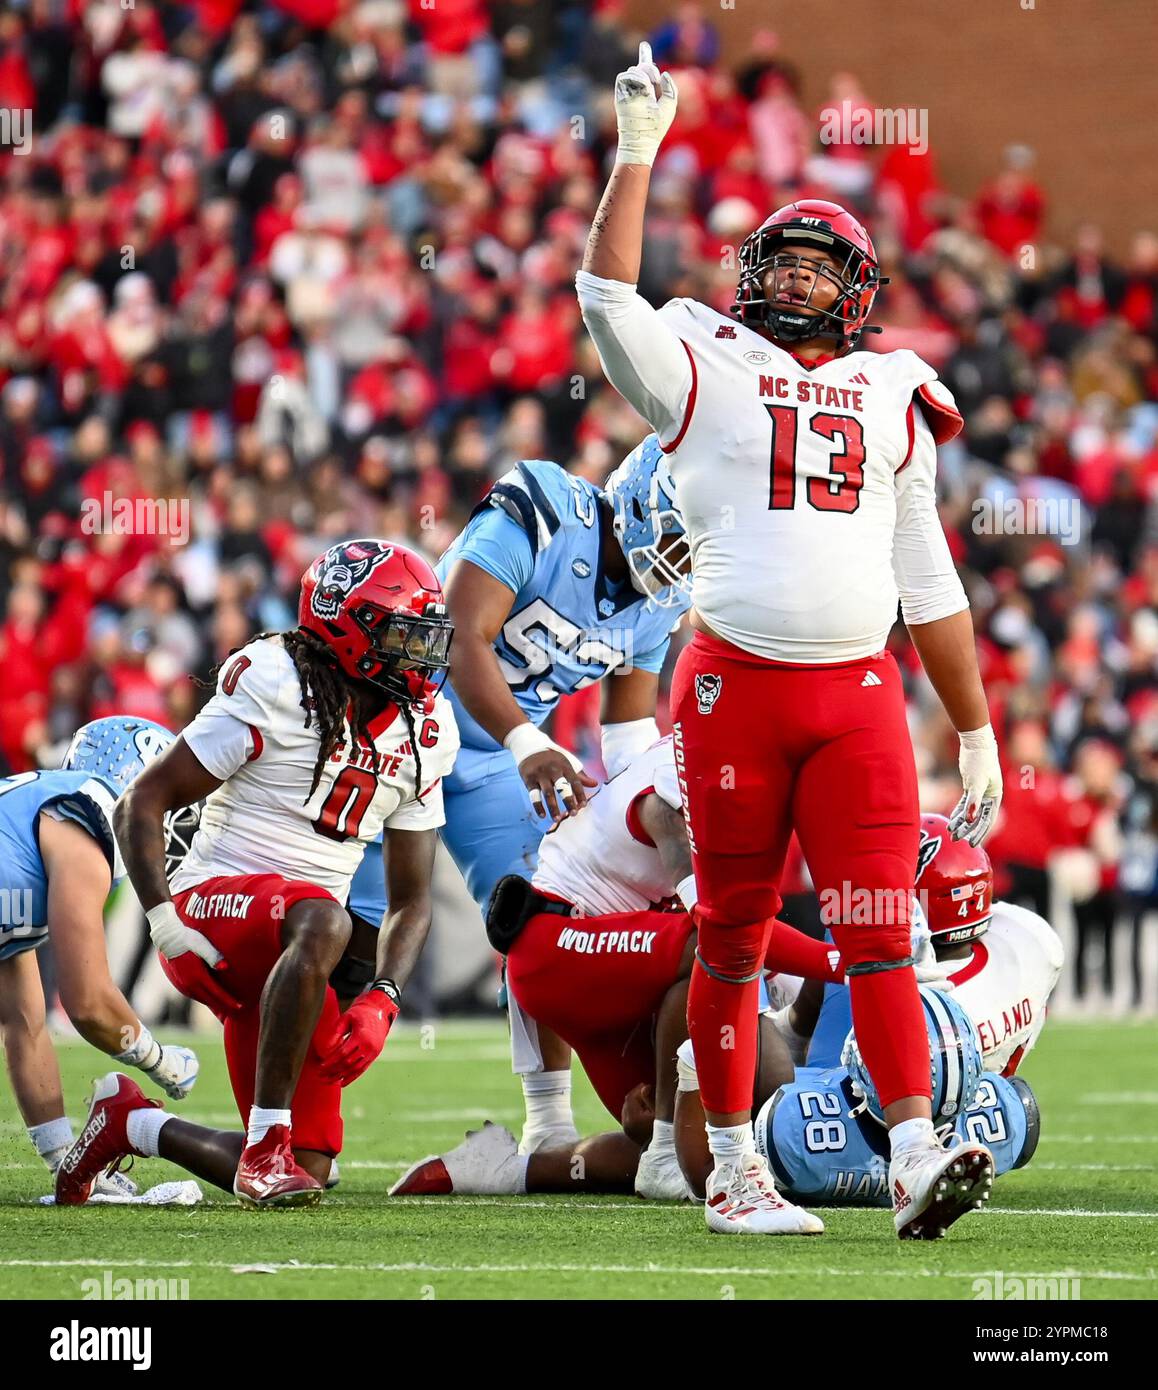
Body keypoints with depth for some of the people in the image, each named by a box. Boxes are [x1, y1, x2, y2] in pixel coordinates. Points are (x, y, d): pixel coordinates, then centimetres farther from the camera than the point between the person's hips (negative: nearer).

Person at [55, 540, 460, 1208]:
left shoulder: (424, 733, 7)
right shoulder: (278, 686, -11)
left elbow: (412, 898, 11)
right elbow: (143, 803, -8)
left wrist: (381, 1002, -6)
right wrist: (168, 924, -20)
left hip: (287, 958, 7)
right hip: (213, 900, -7)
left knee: (307, 1170, -2)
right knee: (322, 921, -41)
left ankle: (132, 1122, 24)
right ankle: (266, 1145, -34)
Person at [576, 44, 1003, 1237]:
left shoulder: (892, 400, 15)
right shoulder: (706, 370, 7)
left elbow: (930, 588, 17)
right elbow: (607, 297, -12)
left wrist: (978, 736, 15)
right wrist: (637, 150, -13)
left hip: (859, 697, 2)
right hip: (737, 687, -2)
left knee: (880, 932, -7)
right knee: (733, 933, 4)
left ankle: (916, 1159, -10)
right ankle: (731, 1170, 11)